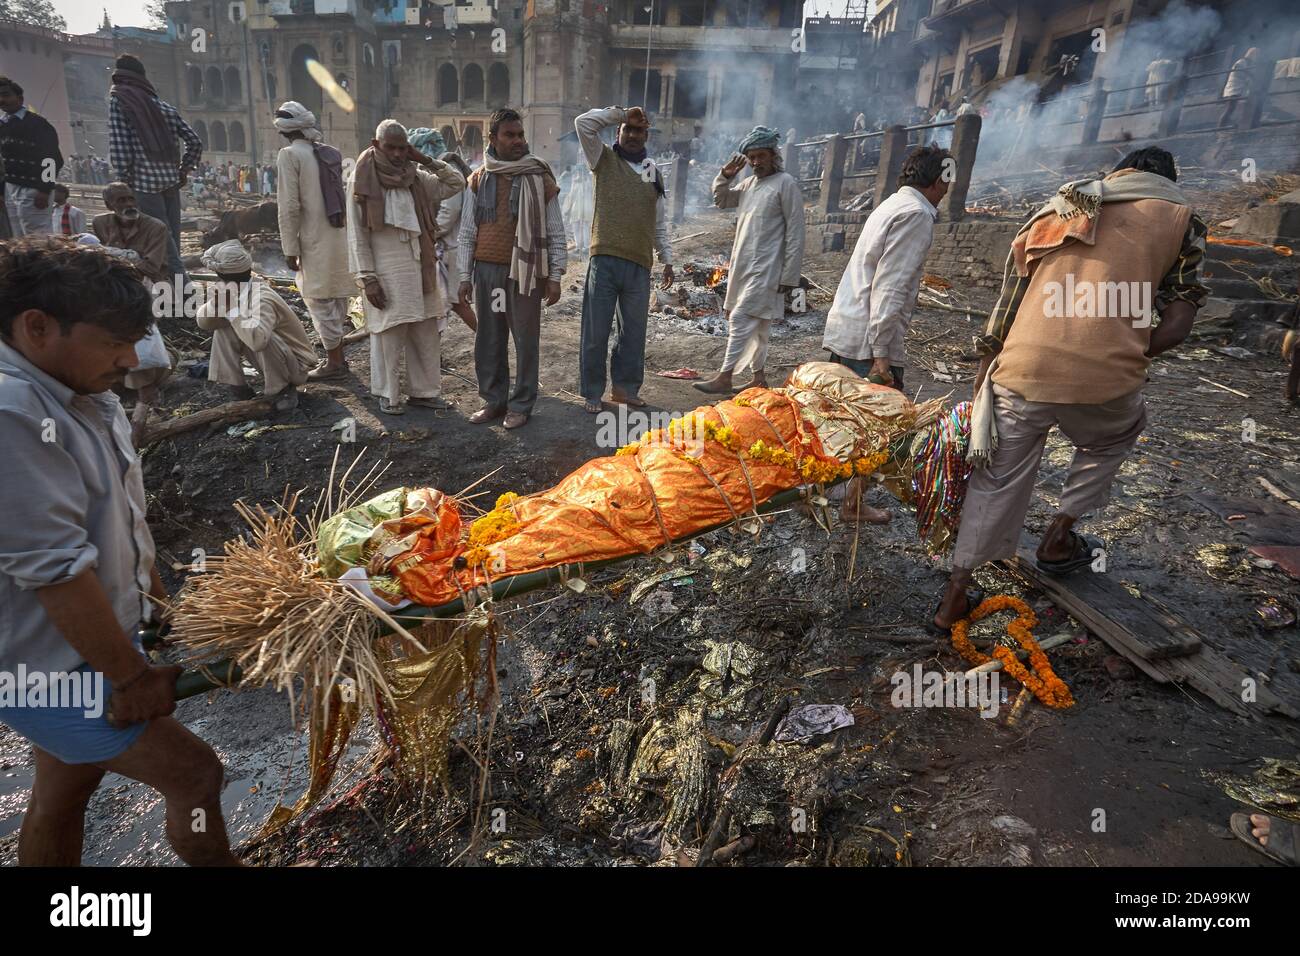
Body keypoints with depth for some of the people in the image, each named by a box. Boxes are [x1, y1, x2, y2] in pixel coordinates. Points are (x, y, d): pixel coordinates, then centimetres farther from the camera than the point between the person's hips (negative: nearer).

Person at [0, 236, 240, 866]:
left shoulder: (82, 391, 2)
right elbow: (56, 570, -28)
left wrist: (155, 594, 19)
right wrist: (132, 675, -19)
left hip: (76, 656, 9)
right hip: (53, 672, -9)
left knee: (63, 792, 23)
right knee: (195, 774, 0)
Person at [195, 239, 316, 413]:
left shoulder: (262, 299, -29)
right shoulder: (235, 292, -2)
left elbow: (257, 339, -47)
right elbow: (203, 321, -1)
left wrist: (233, 309, -34)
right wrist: (218, 302, -21)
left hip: (297, 366, -8)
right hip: (267, 359, 8)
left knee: (263, 337, -35)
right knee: (223, 325, -3)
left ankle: (285, 389, -10)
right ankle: (237, 386, 1)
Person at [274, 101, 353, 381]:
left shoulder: (290, 155, -9)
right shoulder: (330, 152, 9)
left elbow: (289, 206, -13)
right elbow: (342, 196, 11)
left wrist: (290, 248, -7)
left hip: (316, 242, -7)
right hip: (340, 237, 7)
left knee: (320, 301, 1)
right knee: (337, 300, 14)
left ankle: (333, 363, 4)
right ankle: (337, 357, 24)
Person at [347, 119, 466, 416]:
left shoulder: (416, 178, 9)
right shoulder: (362, 181, -4)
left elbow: (457, 183, 12)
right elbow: (357, 235, -6)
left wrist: (426, 160, 2)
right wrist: (367, 278, -12)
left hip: (420, 267, 5)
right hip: (386, 272, -5)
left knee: (427, 334, 8)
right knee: (389, 336, 0)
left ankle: (425, 391, 20)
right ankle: (388, 396, 14)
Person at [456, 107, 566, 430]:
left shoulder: (539, 177, 2)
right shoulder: (479, 180, 9)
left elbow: (555, 231, 2)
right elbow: (467, 231, 11)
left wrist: (555, 276, -4)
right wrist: (464, 276, 7)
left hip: (525, 270, -3)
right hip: (487, 269, 3)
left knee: (526, 339, 1)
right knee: (489, 339, 8)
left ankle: (521, 405, 12)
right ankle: (493, 400, 20)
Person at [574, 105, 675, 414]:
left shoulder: (653, 171, 16)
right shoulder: (604, 159, 6)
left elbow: (659, 223, 19)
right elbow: (583, 123, -9)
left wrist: (667, 259, 17)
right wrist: (620, 112, -5)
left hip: (639, 264, 4)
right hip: (605, 260, -4)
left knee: (634, 330, 9)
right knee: (596, 331, 0)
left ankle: (625, 387, 24)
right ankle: (592, 392, 13)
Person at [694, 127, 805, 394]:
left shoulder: (786, 184, -8)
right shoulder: (749, 184, 14)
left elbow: (795, 232, -10)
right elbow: (721, 200, 29)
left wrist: (789, 276, -14)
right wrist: (726, 174, 9)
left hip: (765, 269, -8)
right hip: (743, 266, 8)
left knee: (740, 318, -12)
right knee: (757, 323, 13)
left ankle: (724, 377, -8)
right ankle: (759, 377, 22)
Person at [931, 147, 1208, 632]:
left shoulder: (1057, 208, 20)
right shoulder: (1178, 217, 13)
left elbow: (1006, 303, 15)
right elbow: (1175, 324, 3)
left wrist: (985, 368, 20)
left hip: (1021, 369, 2)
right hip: (1103, 376, -2)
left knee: (995, 480, 14)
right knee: (1113, 439, 32)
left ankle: (954, 597, 19)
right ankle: (1058, 538, 33)